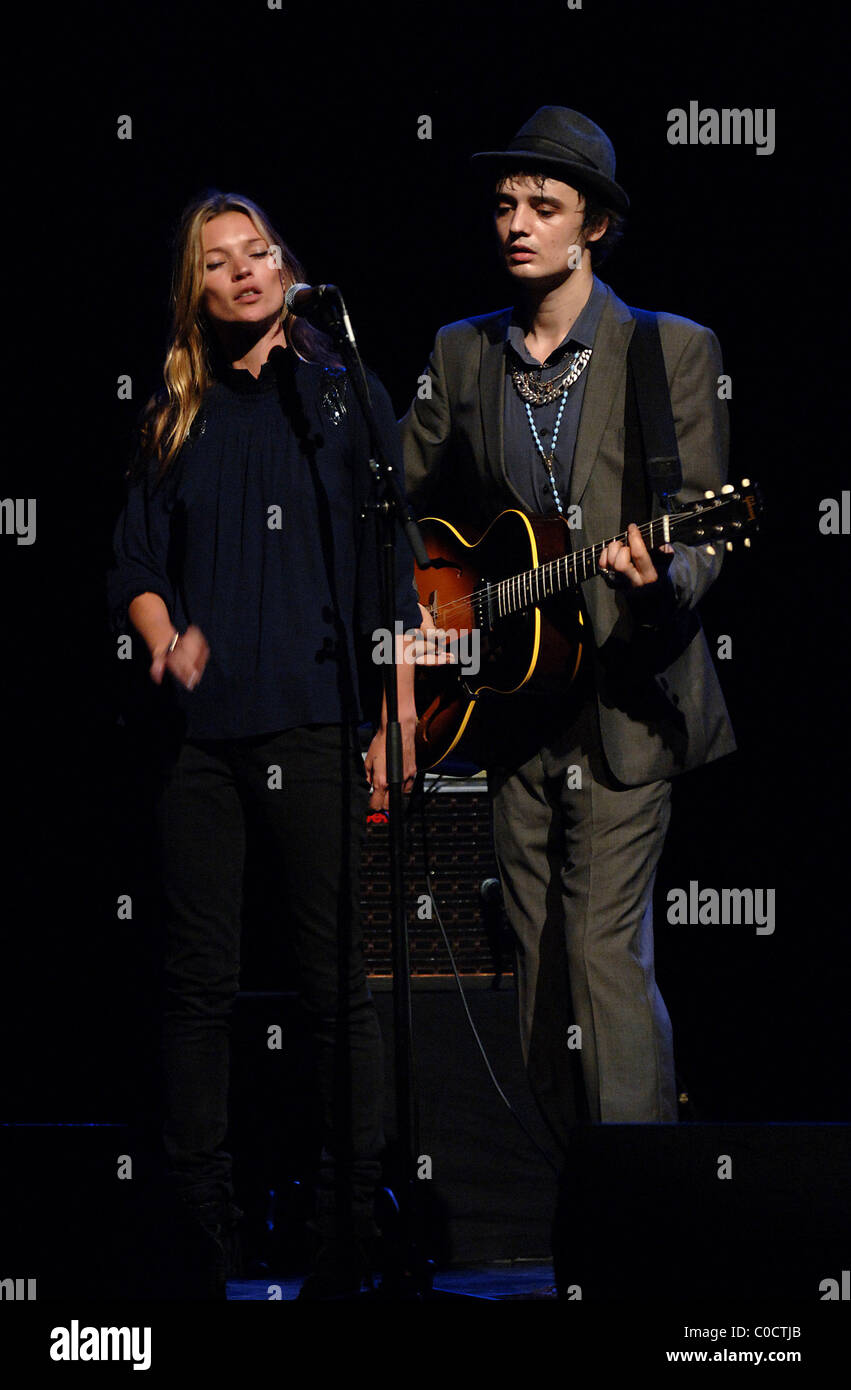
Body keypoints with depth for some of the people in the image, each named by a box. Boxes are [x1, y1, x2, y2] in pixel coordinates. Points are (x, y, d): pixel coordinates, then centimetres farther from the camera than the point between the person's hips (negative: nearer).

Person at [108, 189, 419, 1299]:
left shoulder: (344, 397, 6)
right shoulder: (176, 417, 14)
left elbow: (397, 576, 3)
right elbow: (136, 566, 16)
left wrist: (399, 723, -4)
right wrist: (166, 638, -5)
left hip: (314, 727, -3)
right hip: (199, 731, 3)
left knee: (338, 981, -4)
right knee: (200, 981, 4)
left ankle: (353, 1227, 1)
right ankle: (200, 1220, 11)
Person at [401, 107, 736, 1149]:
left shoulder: (673, 352, 0)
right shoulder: (460, 357, 11)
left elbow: (702, 534, -5)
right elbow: (400, 502, 20)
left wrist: (661, 582, -26)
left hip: (621, 703, -4)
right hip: (511, 702, 5)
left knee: (605, 947, -13)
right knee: (537, 958, 5)